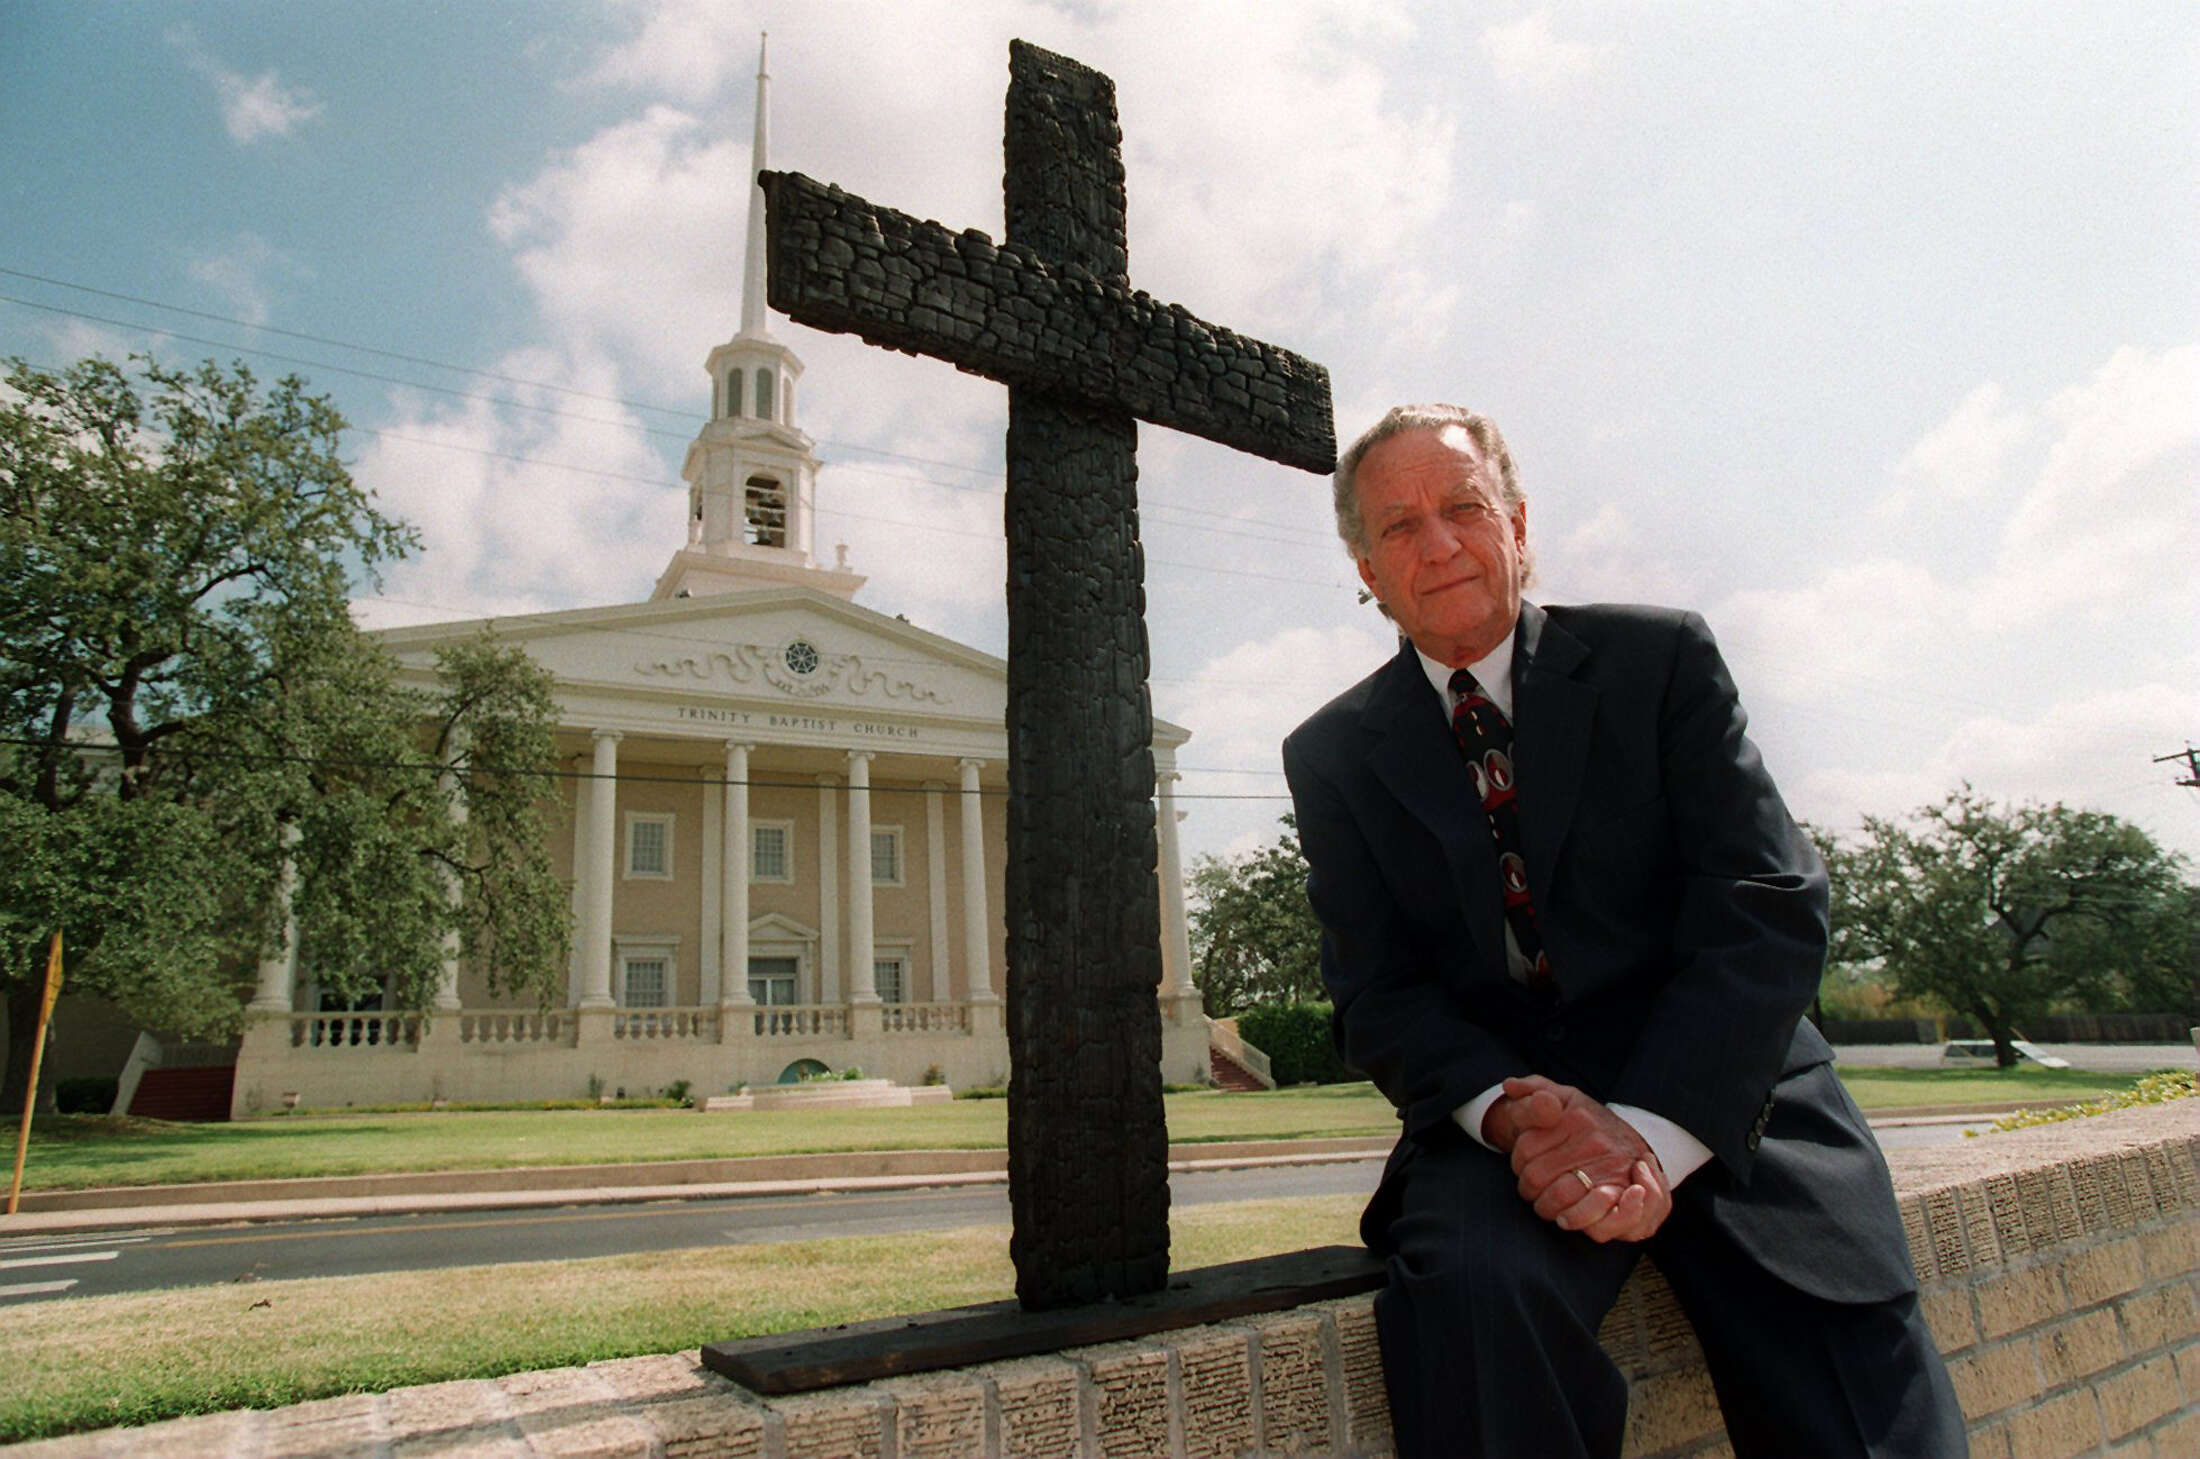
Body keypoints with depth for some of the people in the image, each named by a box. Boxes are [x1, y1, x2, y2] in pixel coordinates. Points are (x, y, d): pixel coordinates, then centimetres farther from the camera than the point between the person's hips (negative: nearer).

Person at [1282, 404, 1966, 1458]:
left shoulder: (1660, 658, 4)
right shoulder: (1333, 756, 6)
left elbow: (1770, 904, -5)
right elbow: (1376, 996, 1)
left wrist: (1656, 1128, -18)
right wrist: (1508, 1112, -20)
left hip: (1720, 1093, 1)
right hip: (1501, 1119, 0)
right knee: (1466, 1284, -31)